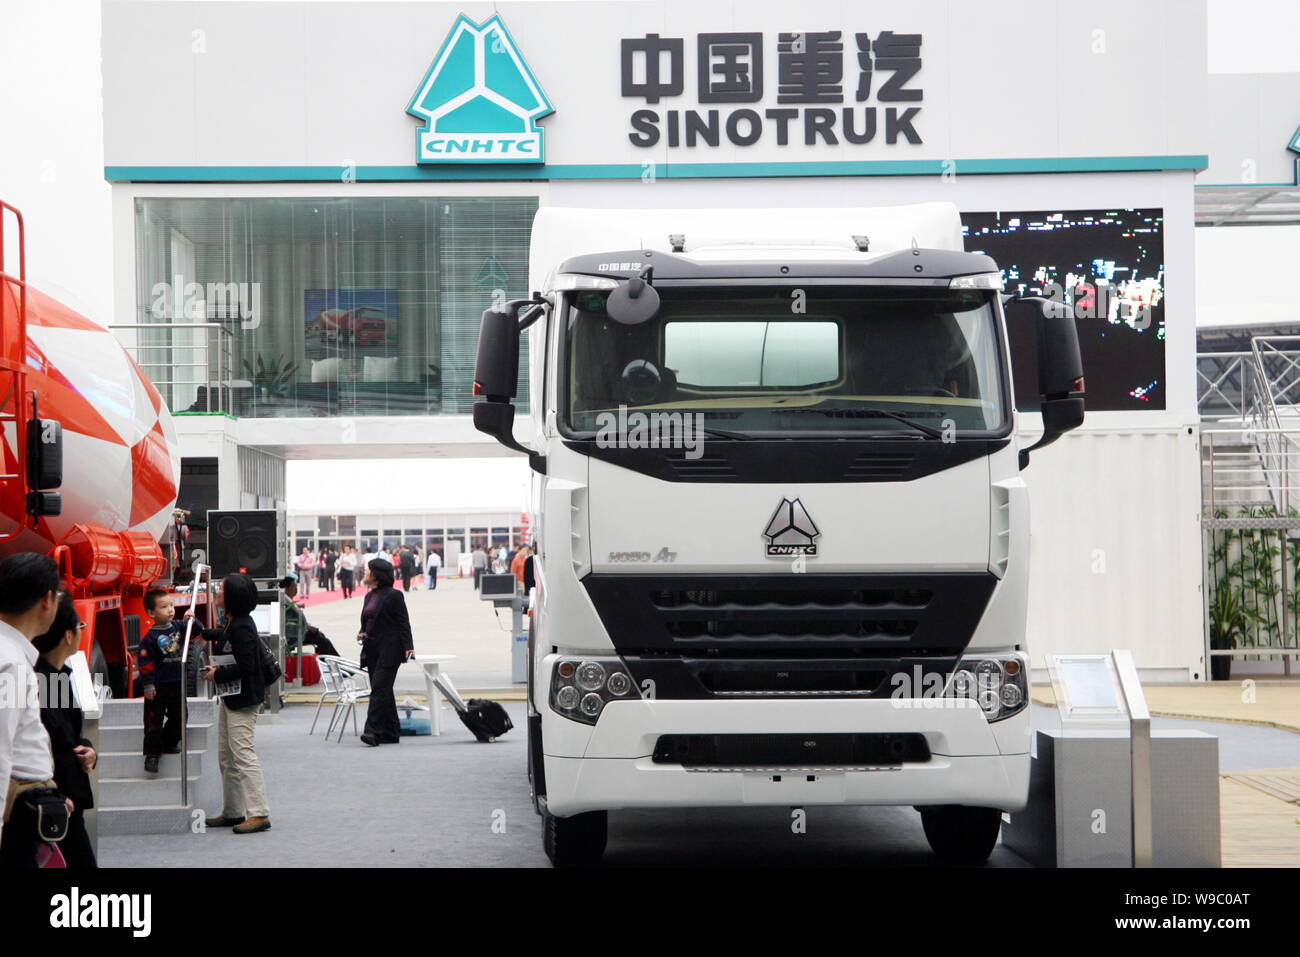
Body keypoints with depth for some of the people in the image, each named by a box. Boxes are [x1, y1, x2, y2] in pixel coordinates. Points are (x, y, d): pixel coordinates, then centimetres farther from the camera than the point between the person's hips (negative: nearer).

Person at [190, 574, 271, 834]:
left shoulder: (241, 628, -21)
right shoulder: (233, 624, 10)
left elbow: (246, 666, -26)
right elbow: (222, 636, 34)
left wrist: (217, 674, -14)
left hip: (244, 700, -11)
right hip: (231, 698, 11)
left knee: (242, 754, -12)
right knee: (226, 757, 15)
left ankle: (259, 814, -12)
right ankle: (233, 812, 23)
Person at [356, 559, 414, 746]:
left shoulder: (393, 595, -7)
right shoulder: (370, 596, 15)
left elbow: (403, 623, -9)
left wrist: (408, 646, -17)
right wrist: (361, 633, 5)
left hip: (389, 650, -8)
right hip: (372, 650, 8)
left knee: (379, 688, -14)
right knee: (383, 691, 10)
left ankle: (373, 731, -20)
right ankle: (391, 733, 16)